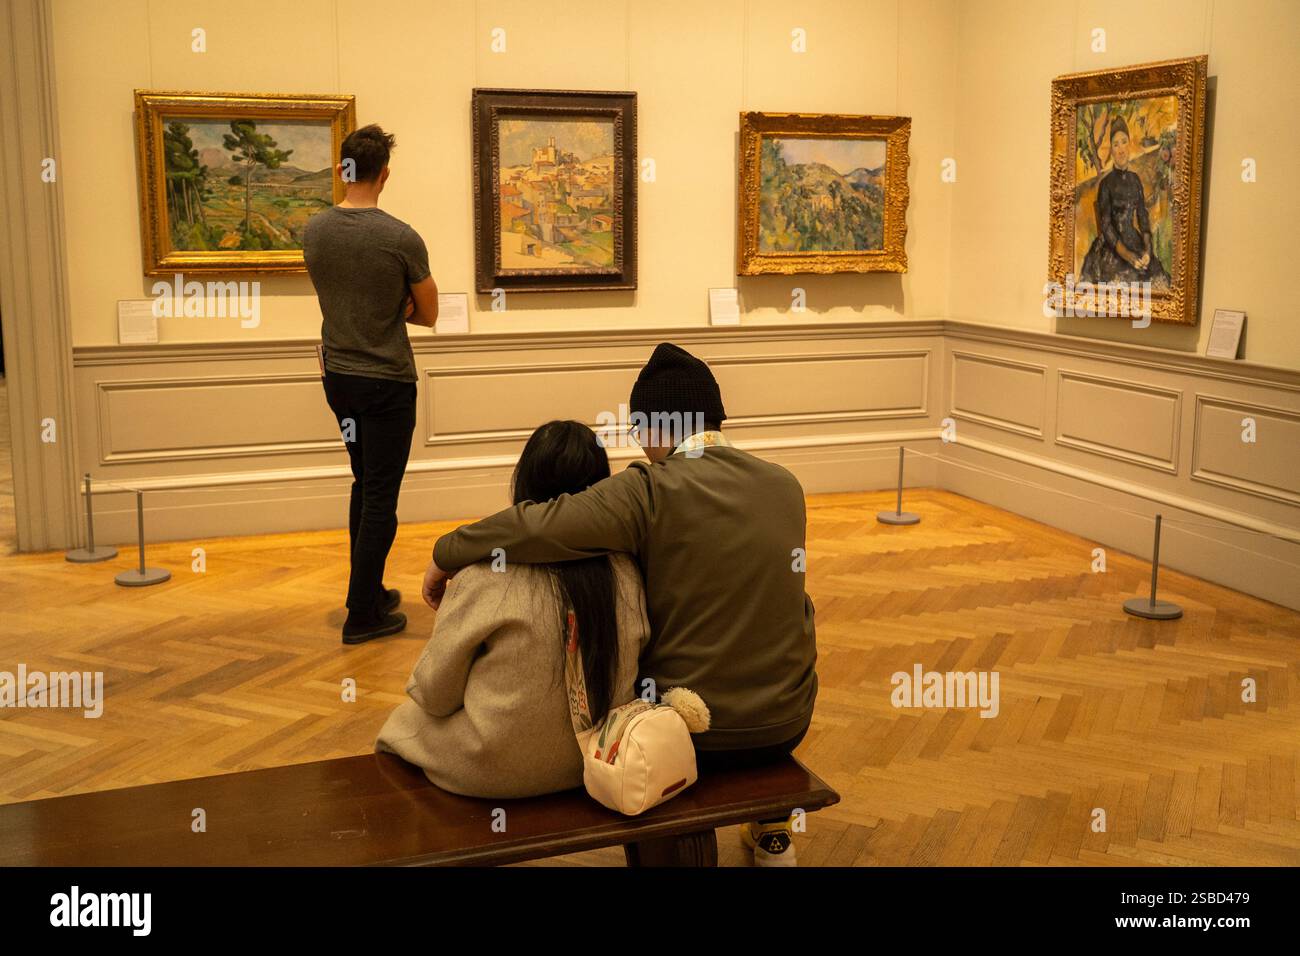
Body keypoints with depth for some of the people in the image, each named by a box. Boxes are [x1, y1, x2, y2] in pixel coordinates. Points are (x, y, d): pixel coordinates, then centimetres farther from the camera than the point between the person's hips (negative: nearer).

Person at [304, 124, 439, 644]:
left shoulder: (314, 230, 0)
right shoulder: (402, 239, -16)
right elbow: (428, 314, -3)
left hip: (338, 378, 6)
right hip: (387, 383, -6)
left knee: (365, 486, 20)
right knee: (381, 498, 0)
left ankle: (370, 591, 29)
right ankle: (362, 613, 4)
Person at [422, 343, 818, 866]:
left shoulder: (650, 491, -17)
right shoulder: (786, 484, -1)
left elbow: (535, 527, -29)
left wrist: (446, 556, -11)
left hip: (690, 735, -3)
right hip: (787, 725, 3)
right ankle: (772, 832, 38)